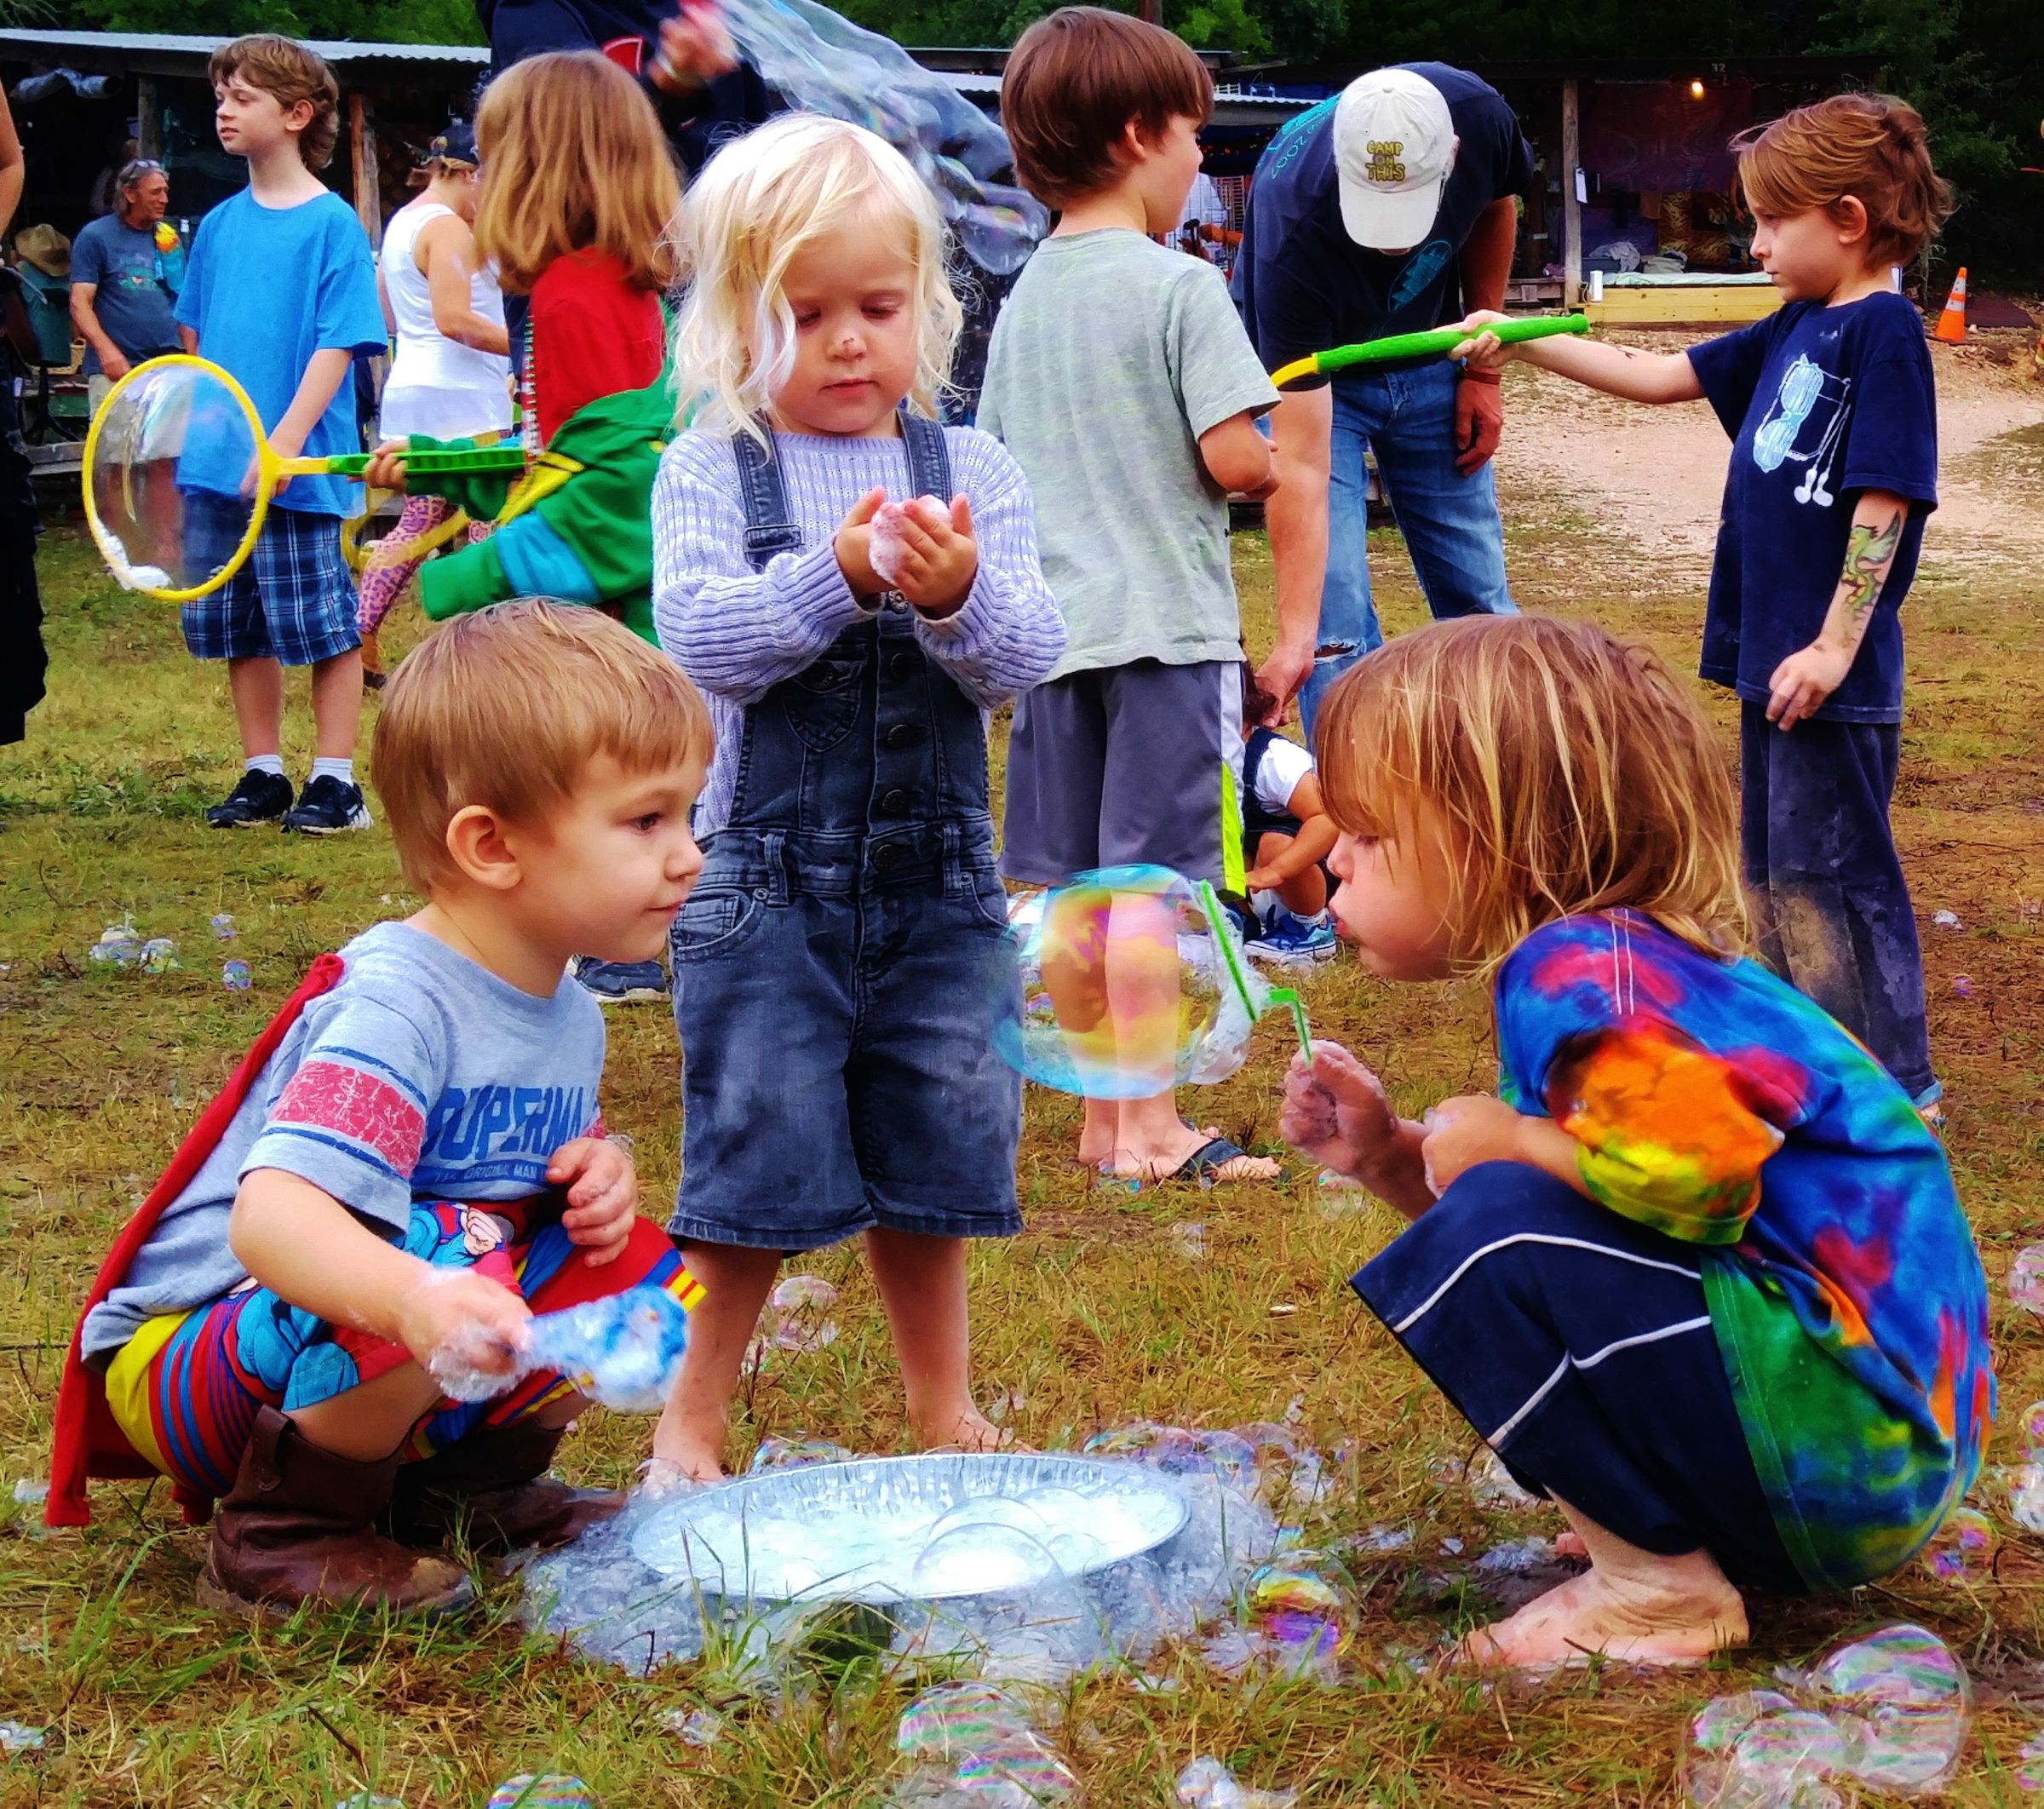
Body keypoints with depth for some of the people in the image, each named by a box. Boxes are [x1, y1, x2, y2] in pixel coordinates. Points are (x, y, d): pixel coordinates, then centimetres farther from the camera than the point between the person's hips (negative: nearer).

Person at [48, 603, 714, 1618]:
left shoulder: (567, 1016, 2)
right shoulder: (394, 1009, -28)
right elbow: (269, 1214, -42)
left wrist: (597, 1177, -8)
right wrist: (417, 1300, -61)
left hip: (369, 1362, 9)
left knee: (635, 1271, -3)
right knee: (450, 1253, -35)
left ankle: (461, 1483, 15)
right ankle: (280, 1534, -14)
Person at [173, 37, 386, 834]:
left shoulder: (332, 223, -7)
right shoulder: (219, 225, 11)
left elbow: (338, 345, -12)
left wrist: (286, 440, -20)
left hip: (298, 470, -6)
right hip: (216, 465, 6)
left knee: (324, 624, -1)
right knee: (240, 627, 10)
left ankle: (334, 781, 8)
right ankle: (262, 774, 20)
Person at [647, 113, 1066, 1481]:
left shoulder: (972, 471, 3)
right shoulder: (710, 473, -3)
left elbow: (1030, 657, -5)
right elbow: (700, 636, -16)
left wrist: (960, 595, -25)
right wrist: (836, 576, -30)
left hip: (939, 881, 2)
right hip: (767, 879, -2)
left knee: (931, 1160, 13)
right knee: (756, 1166, 2)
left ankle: (944, 1409, 29)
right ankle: (692, 1414, 18)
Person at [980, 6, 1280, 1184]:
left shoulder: (1025, 298, 8)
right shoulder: (1181, 287, -12)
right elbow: (1232, 457, -16)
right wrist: (1271, 469, 5)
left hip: (1058, 630, 6)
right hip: (1169, 625, -6)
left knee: (1081, 885, 11)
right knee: (1157, 881, -2)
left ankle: (1104, 1116, 19)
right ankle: (1151, 1126, 2)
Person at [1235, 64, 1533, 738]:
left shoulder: (1480, 116, -29)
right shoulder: (1293, 231, -40)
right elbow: (1301, 462, -39)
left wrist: (1483, 366, -2)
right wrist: (1295, 641, -43)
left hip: (1427, 358, 4)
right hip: (1305, 374, -4)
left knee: (1479, 601, 7)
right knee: (1335, 618, -13)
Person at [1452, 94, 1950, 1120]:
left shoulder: (1882, 332, -15)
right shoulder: (1795, 330, 12)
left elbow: (1886, 498, -19)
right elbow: (1663, 377, 19)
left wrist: (1836, 645, -21)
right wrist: (1525, 346, 13)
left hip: (1832, 668, -9)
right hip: (1771, 650, 9)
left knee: (1834, 866, -2)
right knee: (1776, 864, 16)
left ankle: (1896, 1083, 7)